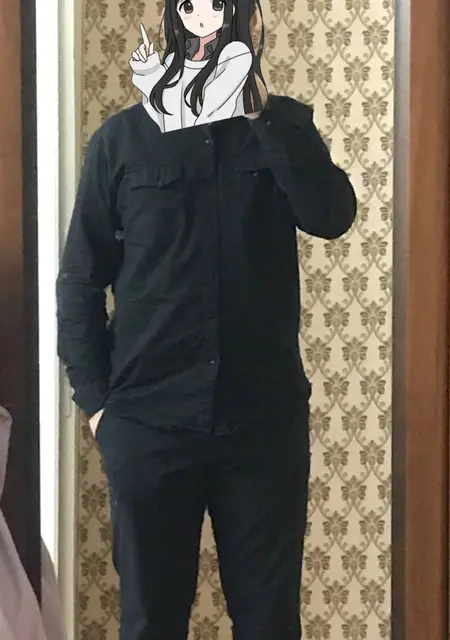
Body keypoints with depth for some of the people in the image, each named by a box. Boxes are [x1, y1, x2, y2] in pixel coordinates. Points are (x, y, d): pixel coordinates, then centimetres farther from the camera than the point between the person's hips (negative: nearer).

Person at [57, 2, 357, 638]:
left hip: (266, 416, 1)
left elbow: (331, 217, -12)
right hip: (148, 420, -1)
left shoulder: (282, 127, 6)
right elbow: (80, 281, 4)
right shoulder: (122, 139, 2)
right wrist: (95, 399, -2)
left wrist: (263, 109, -15)